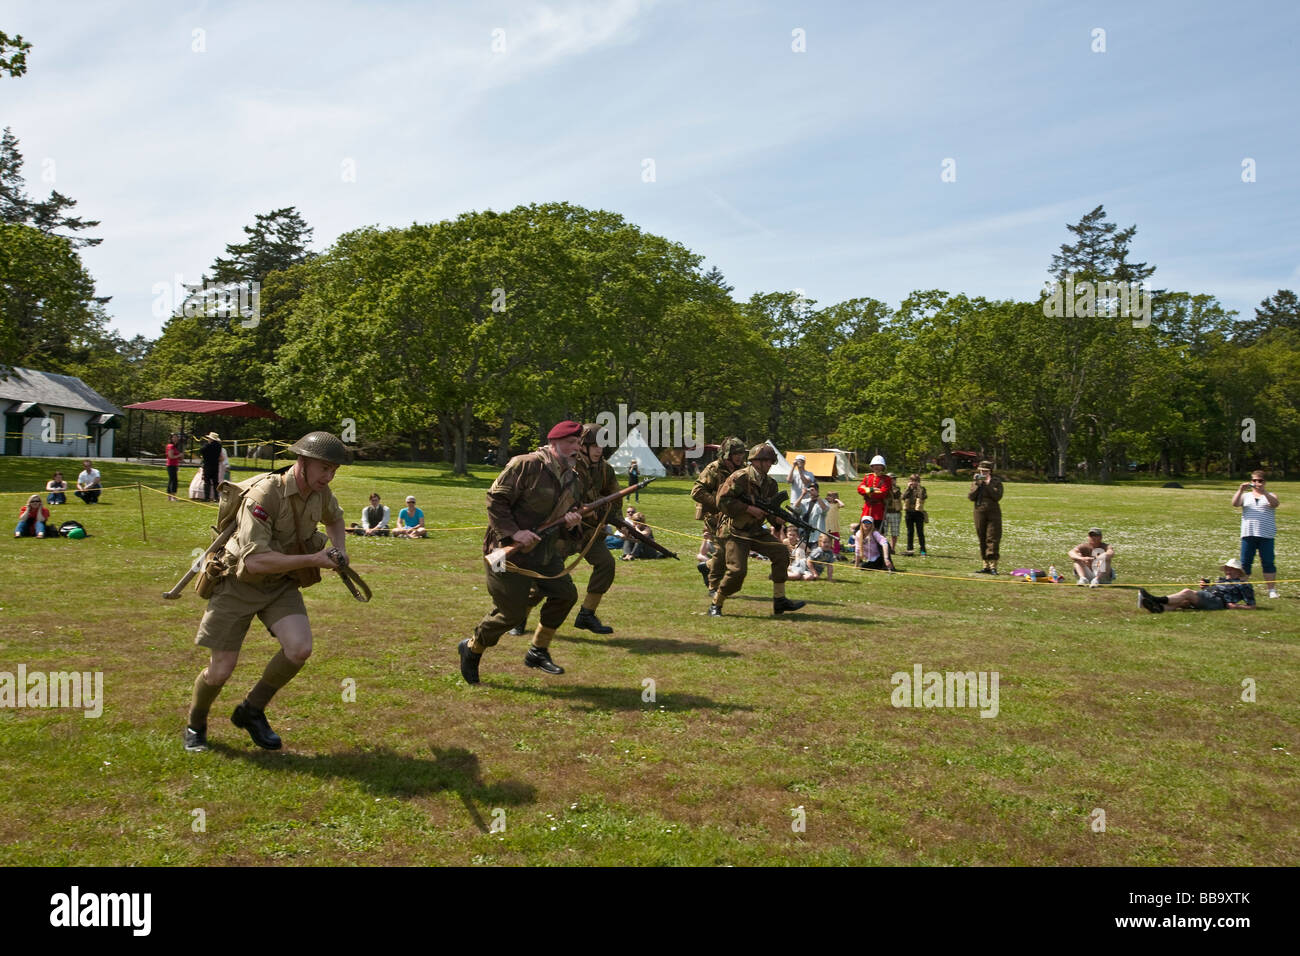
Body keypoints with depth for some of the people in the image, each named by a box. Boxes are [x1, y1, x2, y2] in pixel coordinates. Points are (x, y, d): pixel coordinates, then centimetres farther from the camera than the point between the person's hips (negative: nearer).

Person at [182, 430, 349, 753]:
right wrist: (312, 560, -32)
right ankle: (195, 724, 32)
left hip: (280, 583, 5)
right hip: (239, 583, -5)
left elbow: (334, 517, 21)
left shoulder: (320, 491, -5)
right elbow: (255, 560, -34)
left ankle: (251, 711, 7)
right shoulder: (262, 495, -27)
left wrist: (339, 548, 3)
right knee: (221, 670, -1)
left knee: (300, 649, -19)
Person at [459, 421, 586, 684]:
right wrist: (513, 532, -26)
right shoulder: (526, 465, -16)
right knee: (511, 611, -6)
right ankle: (472, 650, 20)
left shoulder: (573, 480, 10)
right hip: (509, 550, -8)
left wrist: (571, 524, -6)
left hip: (544, 552, 8)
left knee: (565, 594, 4)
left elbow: (566, 533, 18)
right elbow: (495, 499, -17)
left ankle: (538, 652, 20)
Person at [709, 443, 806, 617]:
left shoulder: (770, 483, 8)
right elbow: (722, 501, -20)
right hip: (734, 531, -7)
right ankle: (715, 605, 1)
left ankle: (779, 600, 5)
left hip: (755, 531, 7)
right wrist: (749, 509, -22)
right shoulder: (740, 477, -15)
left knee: (781, 552, -4)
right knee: (737, 570, -20)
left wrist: (778, 519, -14)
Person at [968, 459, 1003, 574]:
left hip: (993, 514, -4)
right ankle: (986, 566, 13)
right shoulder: (975, 482, 11)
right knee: (982, 540, 6)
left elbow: (997, 496, -11)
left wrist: (987, 485, -15)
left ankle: (993, 566, -10)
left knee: (992, 539, -9)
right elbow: (970, 496, -1)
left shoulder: (996, 481, 2)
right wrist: (977, 485, -10)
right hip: (979, 513, 4)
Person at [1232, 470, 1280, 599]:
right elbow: (1235, 504, -3)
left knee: (1268, 562, -2)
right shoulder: (1246, 496, 14)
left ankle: (1272, 589, 1)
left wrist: (1263, 491, -24)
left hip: (1266, 535, -1)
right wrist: (1241, 490, -15)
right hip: (1248, 534, 1)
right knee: (1245, 563, 2)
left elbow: (1274, 503, -12)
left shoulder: (1270, 495, 10)